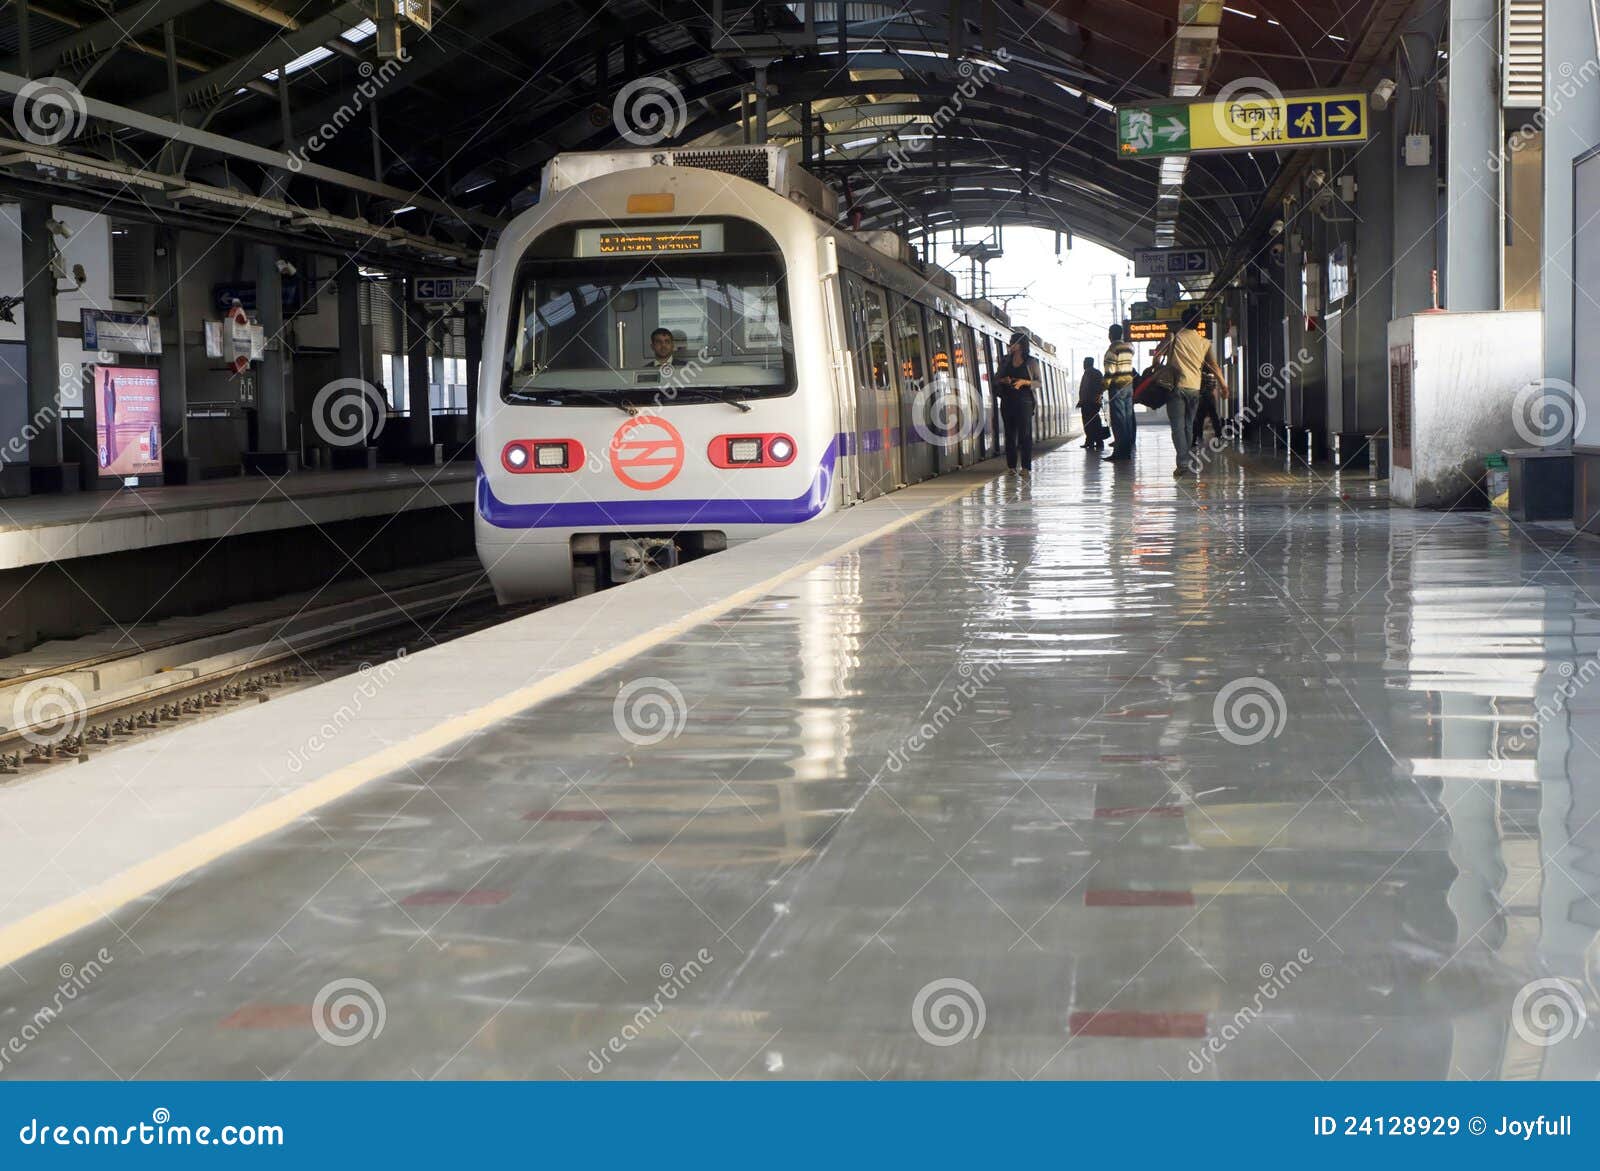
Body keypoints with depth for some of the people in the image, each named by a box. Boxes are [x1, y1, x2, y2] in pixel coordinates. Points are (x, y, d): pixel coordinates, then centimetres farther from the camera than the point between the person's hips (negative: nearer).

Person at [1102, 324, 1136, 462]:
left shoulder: (1113, 349, -12)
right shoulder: (1129, 348, 11)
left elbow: (1110, 371, -15)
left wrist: (1103, 389, -14)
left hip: (1117, 385, -7)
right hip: (1129, 385, 7)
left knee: (1118, 420, -7)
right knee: (1129, 418, 10)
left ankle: (1120, 452, -10)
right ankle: (1129, 450, 13)